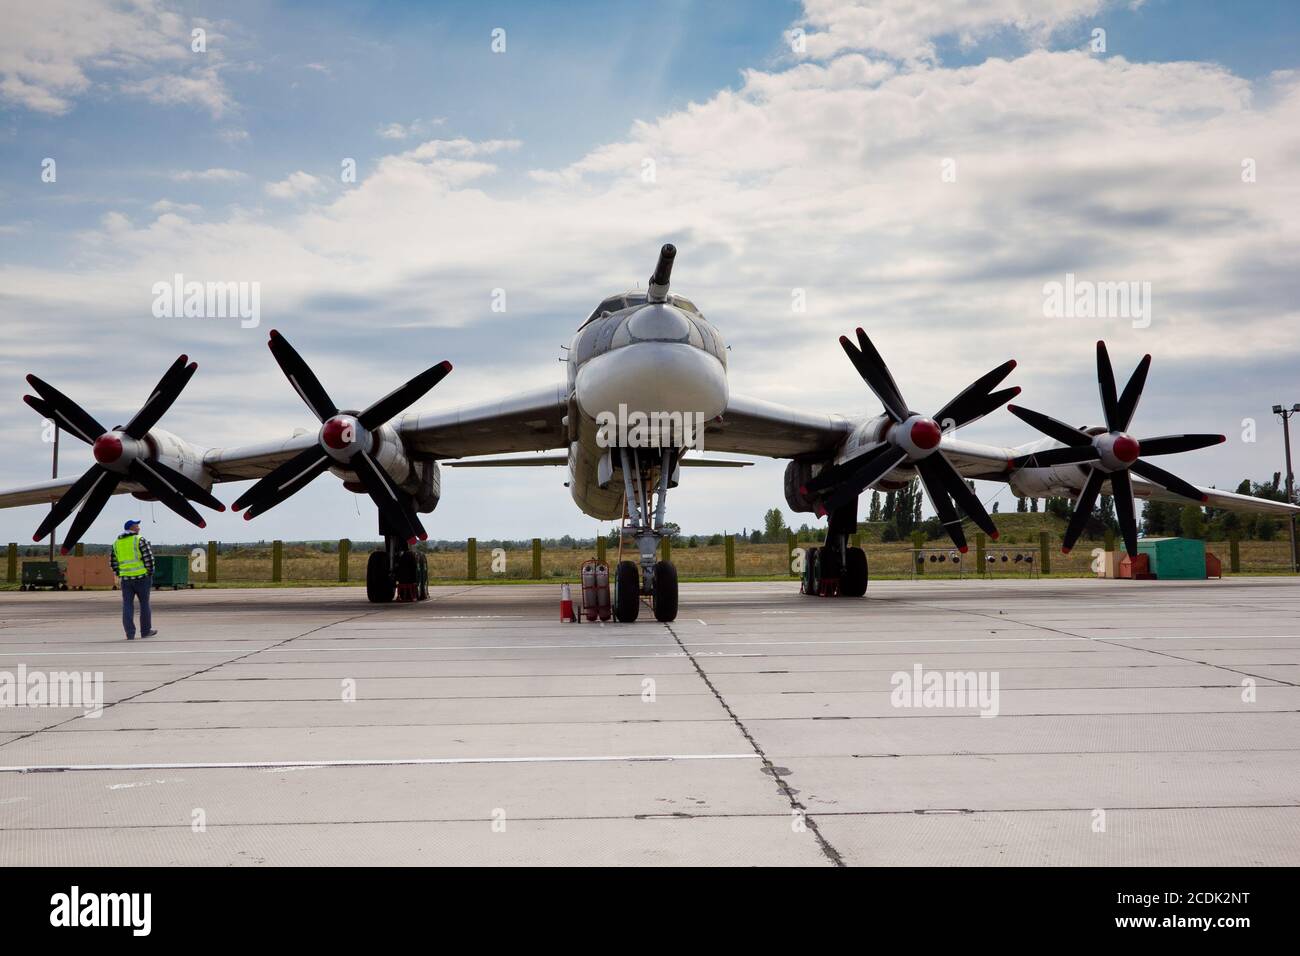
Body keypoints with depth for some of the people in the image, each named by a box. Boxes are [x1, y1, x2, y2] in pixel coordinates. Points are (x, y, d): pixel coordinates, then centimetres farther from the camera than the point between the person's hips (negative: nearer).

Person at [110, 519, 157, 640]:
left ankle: (130, 634, -1)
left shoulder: (117, 543, 11)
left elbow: (113, 562, 12)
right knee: (144, 603, 9)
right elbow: (148, 558, -11)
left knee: (127, 606, 4)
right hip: (141, 577, -4)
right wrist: (150, 573, 1)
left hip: (125, 578, 4)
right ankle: (146, 631, 15)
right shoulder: (140, 540, -5)